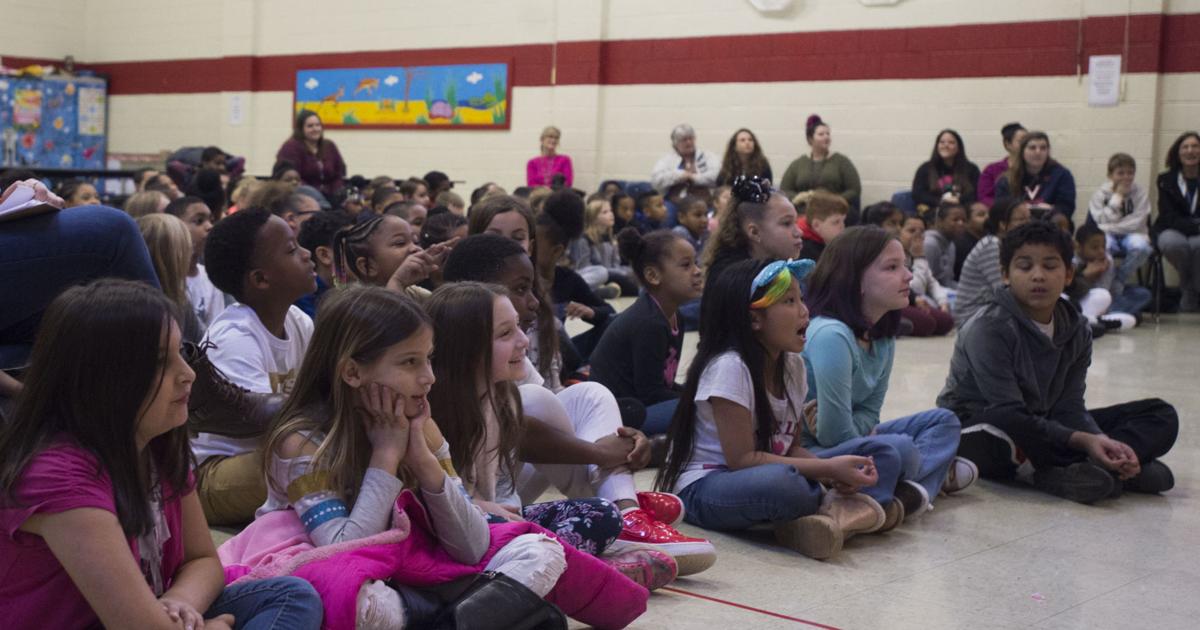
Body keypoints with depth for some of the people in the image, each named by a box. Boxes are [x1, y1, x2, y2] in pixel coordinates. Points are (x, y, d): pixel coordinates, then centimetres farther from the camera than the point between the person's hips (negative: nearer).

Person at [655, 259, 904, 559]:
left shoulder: (793, 365, 5)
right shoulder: (729, 366, -18)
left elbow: (791, 447, 7)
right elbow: (741, 458, -21)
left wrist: (836, 474, -14)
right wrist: (828, 469, -23)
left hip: (767, 476, 8)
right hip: (704, 488, -8)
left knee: (884, 456, -3)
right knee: (781, 482, -42)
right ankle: (843, 504, -13)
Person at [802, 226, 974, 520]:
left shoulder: (883, 338, 3)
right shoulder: (831, 335, -24)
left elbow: (869, 412, 6)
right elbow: (836, 435, -24)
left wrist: (854, 427, -15)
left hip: (852, 439, 10)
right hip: (809, 453, -10)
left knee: (943, 420, 10)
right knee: (901, 449, -34)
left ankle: (910, 491, -13)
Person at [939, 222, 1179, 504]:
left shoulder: (1076, 332, 2)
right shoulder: (989, 329, -18)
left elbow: (1069, 407, -5)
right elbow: (1009, 413, -25)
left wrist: (1100, 441, -27)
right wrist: (1083, 440, -33)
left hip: (1042, 427, 7)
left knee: (1161, 415, -1)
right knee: (998, 431, -44)